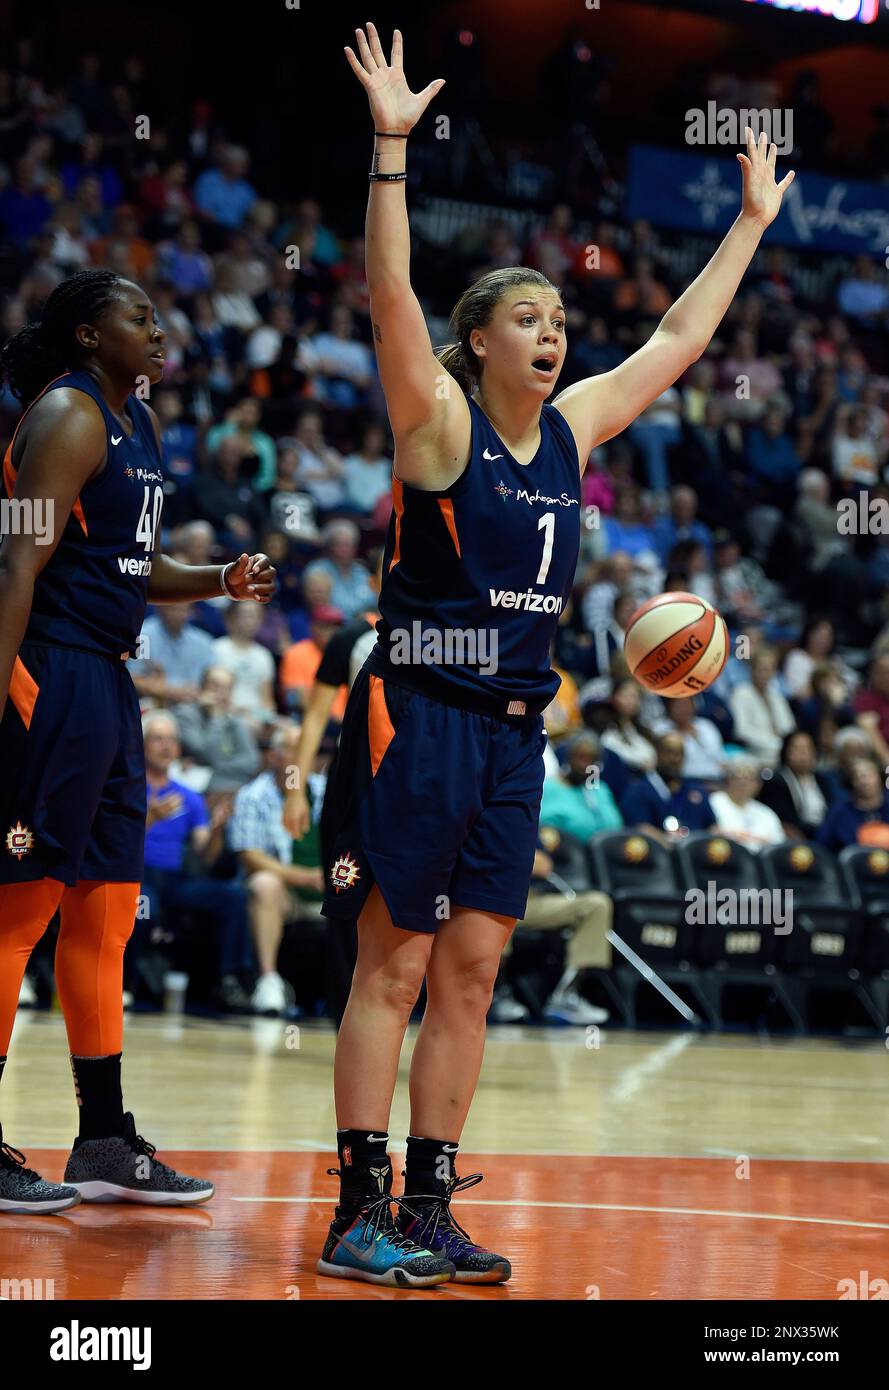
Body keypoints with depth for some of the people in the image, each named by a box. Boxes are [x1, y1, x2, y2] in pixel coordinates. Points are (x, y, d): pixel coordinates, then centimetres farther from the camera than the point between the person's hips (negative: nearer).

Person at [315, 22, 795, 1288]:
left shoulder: (572, 428, 11)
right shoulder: (440, 421, -7)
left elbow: (679, 340, 20)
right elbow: (390, 296, -21)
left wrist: (753, 221, 24)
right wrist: (392, 145, -28)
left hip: (513, 730, 7)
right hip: (418, 715, -6)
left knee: (471, 973, 7)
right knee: (393, 967, -4)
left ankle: (429, 1211, 12)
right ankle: (360, 1213, 0)